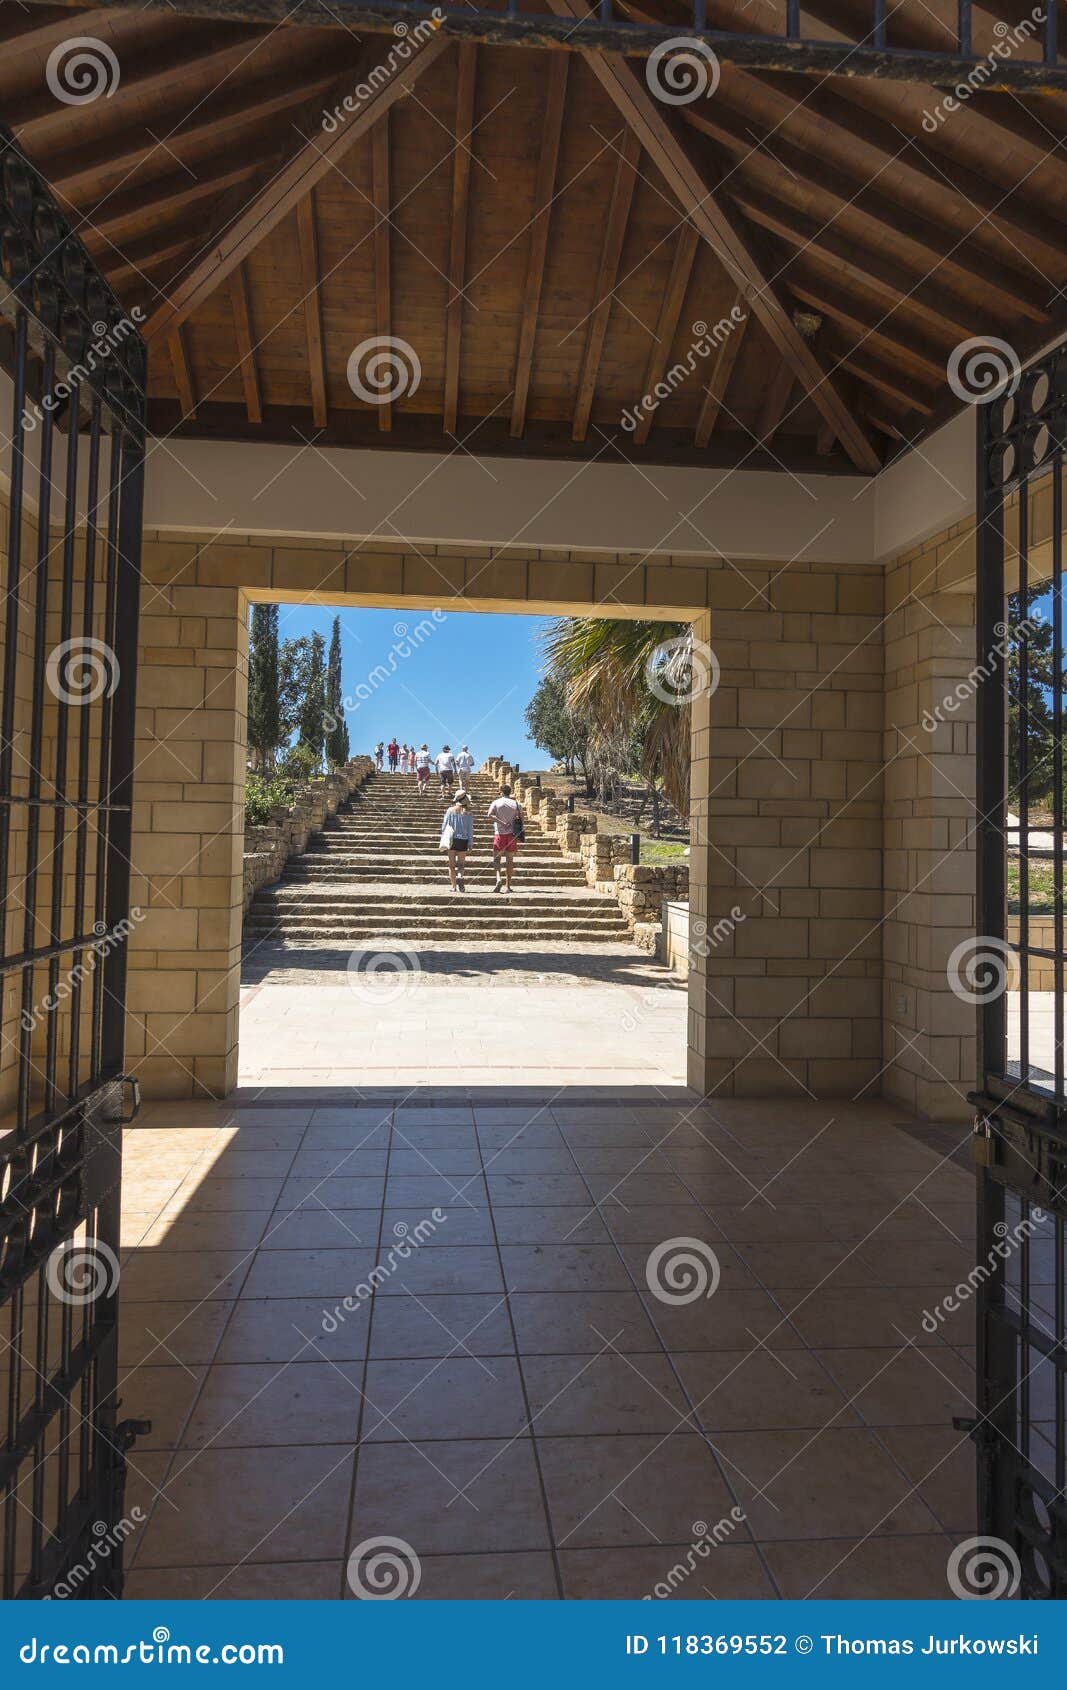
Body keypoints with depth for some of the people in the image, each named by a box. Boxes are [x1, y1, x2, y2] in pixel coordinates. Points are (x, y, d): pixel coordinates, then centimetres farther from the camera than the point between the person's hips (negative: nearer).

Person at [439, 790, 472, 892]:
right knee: (461, 863, 11)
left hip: (452, 840, 0)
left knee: (452, 864, 9)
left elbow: (444, 825, 1)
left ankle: (454, 886, 5)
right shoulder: (468, 813, -1)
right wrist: (470, 843, 5)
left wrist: (443, 840, 9)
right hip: (463, 840, 0)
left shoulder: (450, 810, 0)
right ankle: (460, 876, -20)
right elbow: (470, 829, -1)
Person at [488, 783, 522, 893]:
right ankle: (507, 886, 8)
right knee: (509, 860, 7)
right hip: (512, 834, 2)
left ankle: (498, 879, -20)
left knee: (496, 858, 5)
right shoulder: (516, 804, 7)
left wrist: (502, 823, -16)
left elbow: (489, 815, -16)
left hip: (499, 833, -2)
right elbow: (520, 820, 6)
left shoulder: (496, 802, 1)